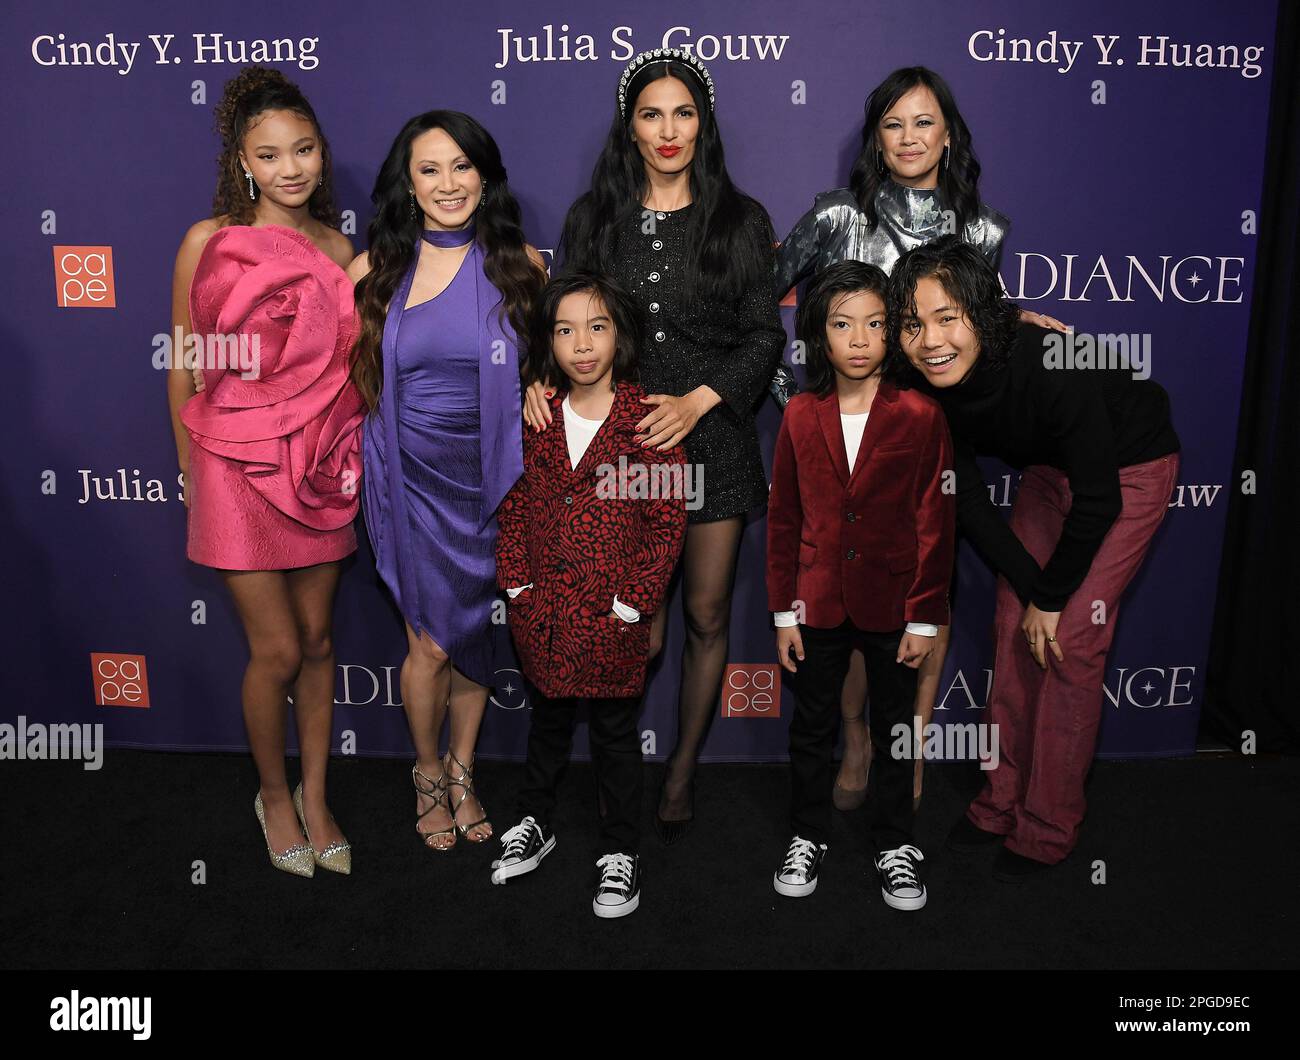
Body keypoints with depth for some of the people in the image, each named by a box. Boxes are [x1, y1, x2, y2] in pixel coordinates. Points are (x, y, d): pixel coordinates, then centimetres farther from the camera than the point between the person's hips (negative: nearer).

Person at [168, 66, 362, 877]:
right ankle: (274, 794, 27)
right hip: (239, 469, -3)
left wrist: (352, 454, 7)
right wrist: (190, 469, 4)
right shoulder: (209, 243, -6)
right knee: (277, 651, 1)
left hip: (324, 468, 4)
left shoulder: (337, 247, 5)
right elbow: (185, 366, 0)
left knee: (319, 641, 11)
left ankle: (315, 795, 29)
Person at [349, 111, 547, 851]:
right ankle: (429, 775, 30)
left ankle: (463, 771, 34)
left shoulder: (520, 263, 0)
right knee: (431, 644, 3)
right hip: (413, 482, -1)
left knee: (477, 634, 12)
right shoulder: (378, 270, -1)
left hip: (493, 479, 1)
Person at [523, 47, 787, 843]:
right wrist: (543, 378, -12)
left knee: (707, 616, 6)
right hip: (618, 437, 0)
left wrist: (696, 401, -14)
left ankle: (684, 771, 27)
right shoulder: (593, 218, 8)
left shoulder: (740, 220, 4)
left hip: (713, 439, 0)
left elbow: (764, 335, 0)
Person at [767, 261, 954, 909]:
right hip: (819, 603, 2)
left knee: (894, 730, 14)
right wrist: (783, 612, 1)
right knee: (811, 728, 15)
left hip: (892, 605, -1)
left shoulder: (920, 417, -9)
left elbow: (935, 522, -7)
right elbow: (783, 518, 2)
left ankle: (894, 845, 34)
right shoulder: (801, 417, -2)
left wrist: (925, 617, -7)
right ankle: (808, 837, 35)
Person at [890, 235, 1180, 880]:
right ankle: (1002, 803, 17)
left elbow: (1099, 500, -27)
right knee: (1015, 623, 2)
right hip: (1051, 469, 6)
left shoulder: (1051, 364, -36)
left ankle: (1046, 831, 5)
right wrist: (1032, 590, -13)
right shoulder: (927, 390, -19)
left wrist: (1051, 598, -17)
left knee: (1073, 640, -10)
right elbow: (967, 500, -10)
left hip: (1130, 469, -5)